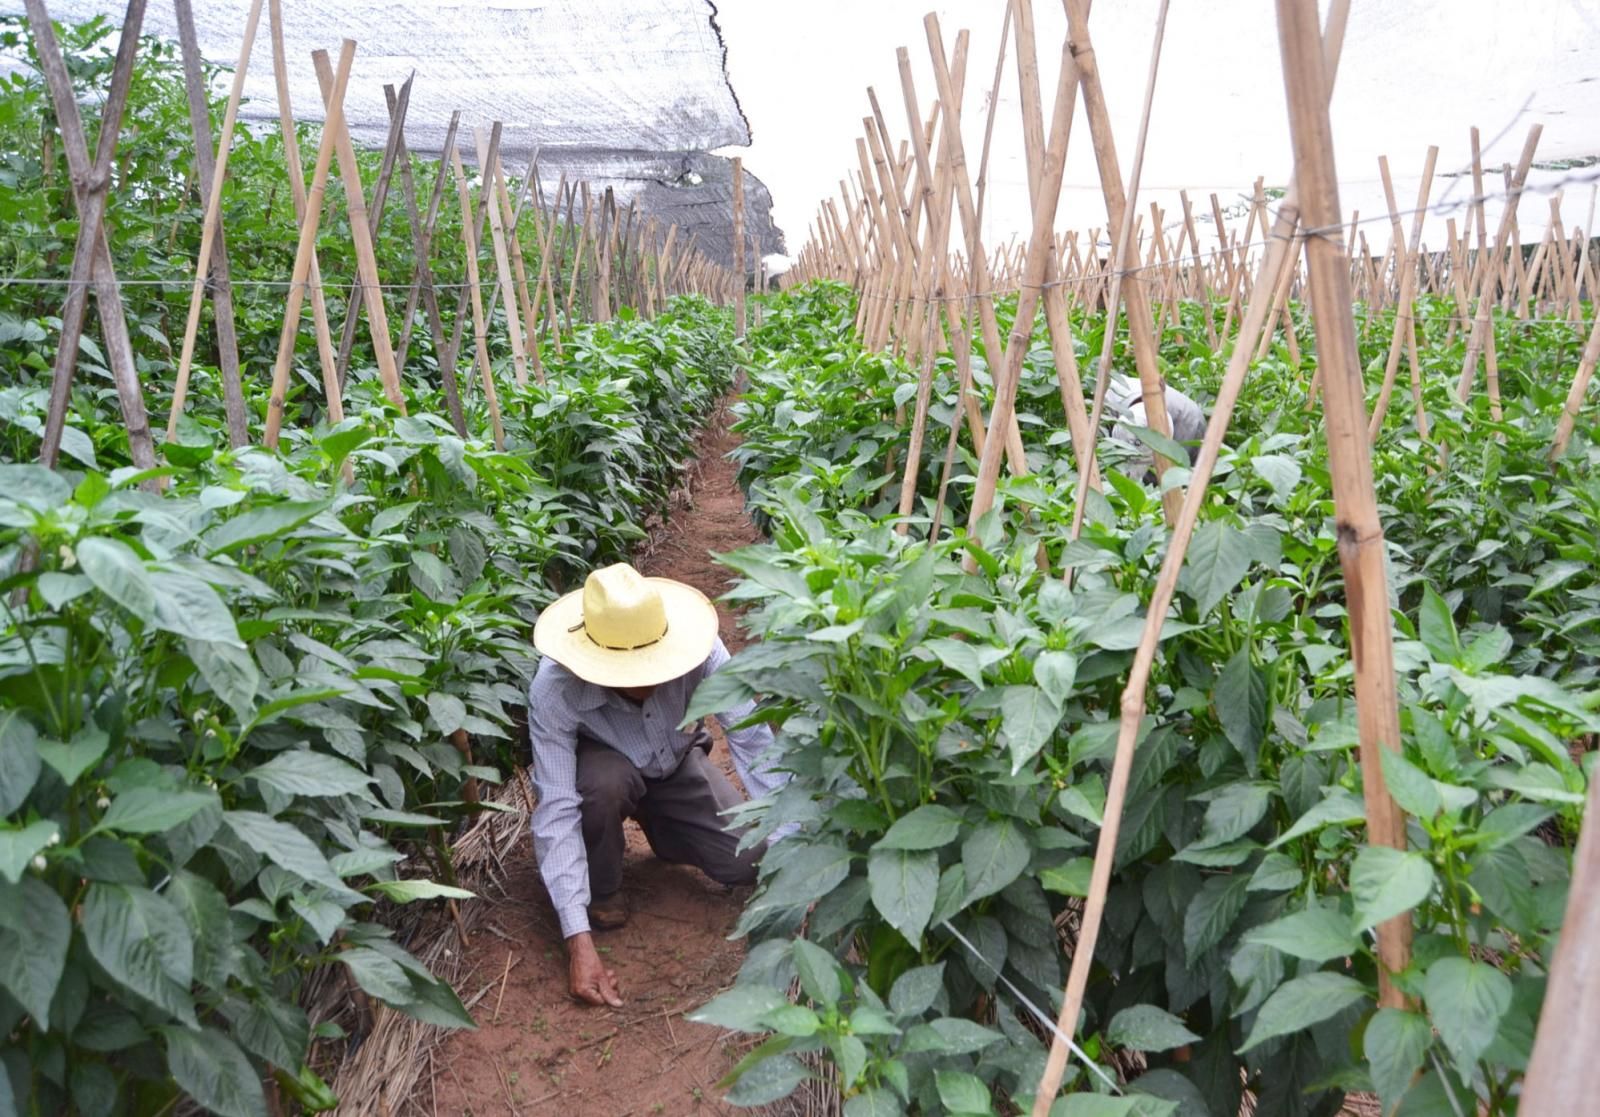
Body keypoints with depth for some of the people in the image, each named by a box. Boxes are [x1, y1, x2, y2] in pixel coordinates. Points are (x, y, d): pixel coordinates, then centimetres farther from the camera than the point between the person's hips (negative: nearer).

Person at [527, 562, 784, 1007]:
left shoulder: (696, 650, -35)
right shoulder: (553, 689, -37)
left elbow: (753, 739, -32)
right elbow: (556, 811, -36)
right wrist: (578, 941, -40)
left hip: (677, 766, 2)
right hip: (602, 768, -2)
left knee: (749, 861, -15)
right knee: (606, 780, -37)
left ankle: (659, 828, 17)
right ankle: (601, 894, -6)